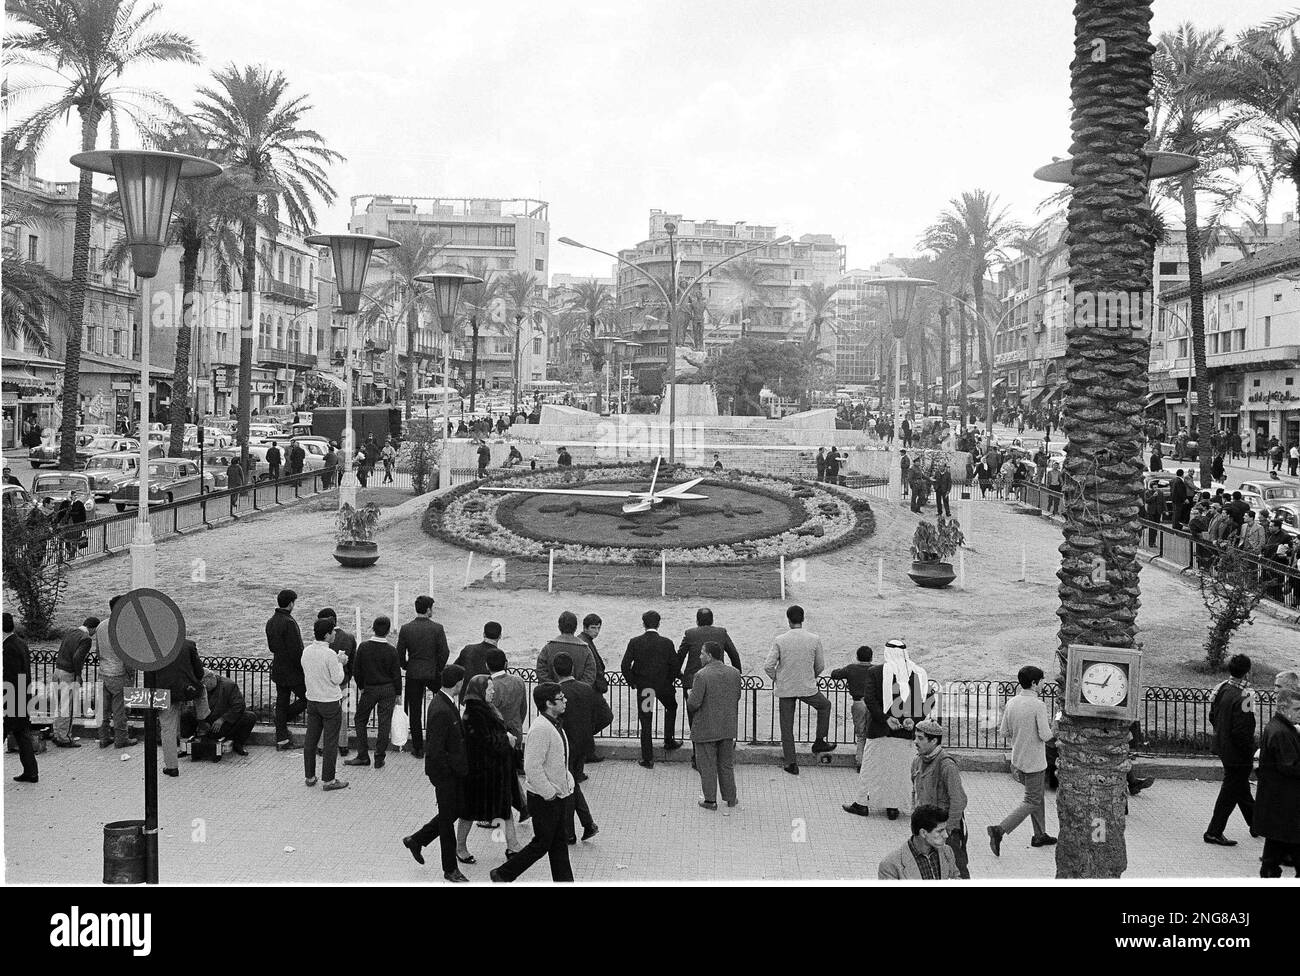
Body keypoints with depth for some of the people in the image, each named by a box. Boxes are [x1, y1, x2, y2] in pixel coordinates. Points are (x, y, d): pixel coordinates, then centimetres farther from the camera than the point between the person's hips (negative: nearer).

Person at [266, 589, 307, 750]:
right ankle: (285, 718, 5)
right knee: (306, 698, 7)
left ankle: (281, 740, 16)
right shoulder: (289, 622, -21)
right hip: (292, 671, -9)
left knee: (281, 703, 12)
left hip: (277, 669, 9)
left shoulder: (271, 622, 7)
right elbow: (296, 650, -21)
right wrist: (304, 670, -13)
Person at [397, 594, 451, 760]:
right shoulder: (437, 628, -9)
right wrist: (439, 668, 7)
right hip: (433, 673, -1)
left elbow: (400, 654, -3)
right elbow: (444, 652, -9)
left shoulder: (405, 629, -5)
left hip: (413, 674, 1)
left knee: (415, 713, 7)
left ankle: (418, 748, 12)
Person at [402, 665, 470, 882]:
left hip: (453, 769, 9)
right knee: (448, 817, 5)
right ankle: (450, 869, 20)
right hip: (445, 773, -9)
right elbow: (436, 750, -27)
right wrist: (450, 770, -17)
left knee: (457, 809, 20)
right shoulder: (441, 711, -28)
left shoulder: (446, 702, 3)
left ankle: (416, 840, 34)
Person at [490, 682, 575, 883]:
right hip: (544, 799, -9)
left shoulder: (555, 725, 7)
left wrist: (568, 781, 10)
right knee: (541, 844, 3)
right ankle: (502, 875, 16)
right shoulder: (540, 729, -24)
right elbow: (532, 768, -27)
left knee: (559, 844, 14)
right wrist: (549, 793, -20)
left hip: (557, 796, 9)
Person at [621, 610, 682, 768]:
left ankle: (648, 758, 10)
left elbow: (625, 666, -11)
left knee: (646, 723, 7)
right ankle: (668, 740, 30)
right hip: (663, 685, 0)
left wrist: (633, 682, 3)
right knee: (671, 707, 31)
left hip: (643, 687, 0)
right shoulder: (667, 643, -10)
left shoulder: (635, 642, -9)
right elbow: (675, 666, -6)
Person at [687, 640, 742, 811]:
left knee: (707, 766, 8)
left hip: (706, 729, -5)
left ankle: (710, 800, 15)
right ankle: (730, 797, 26)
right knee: (726, 764, 18)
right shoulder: (734, 673, -3)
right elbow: (737, 698, 7)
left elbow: (693, 703, -21)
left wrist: (690, 695, 0)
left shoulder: (701, 675, -20)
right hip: (728, 727, 5)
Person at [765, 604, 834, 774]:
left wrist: (776, 679, 9)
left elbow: (768, 666, -11)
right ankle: (819, 742, 29)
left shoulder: (780, 641, -9)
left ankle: (791, 763, 12)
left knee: (787, 727, 11)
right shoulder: (814, 639, -7)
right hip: (808, 688, 0)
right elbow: (821, 666, 2)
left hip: (785, 690, 0)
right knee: (825, 705, 29)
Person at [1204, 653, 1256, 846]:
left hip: (1223, 748, 9)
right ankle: (1214, 832, 8)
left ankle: (1256, 824, 42)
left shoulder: (1220, 689, 0)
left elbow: (1213, 717, 11)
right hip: (1238, 754, -9)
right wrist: (1250, 752, -14)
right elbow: (1242, 731, -26)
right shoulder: (1243, 697, -26)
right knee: (1230, 791, 3)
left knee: (1241, 787, 24)